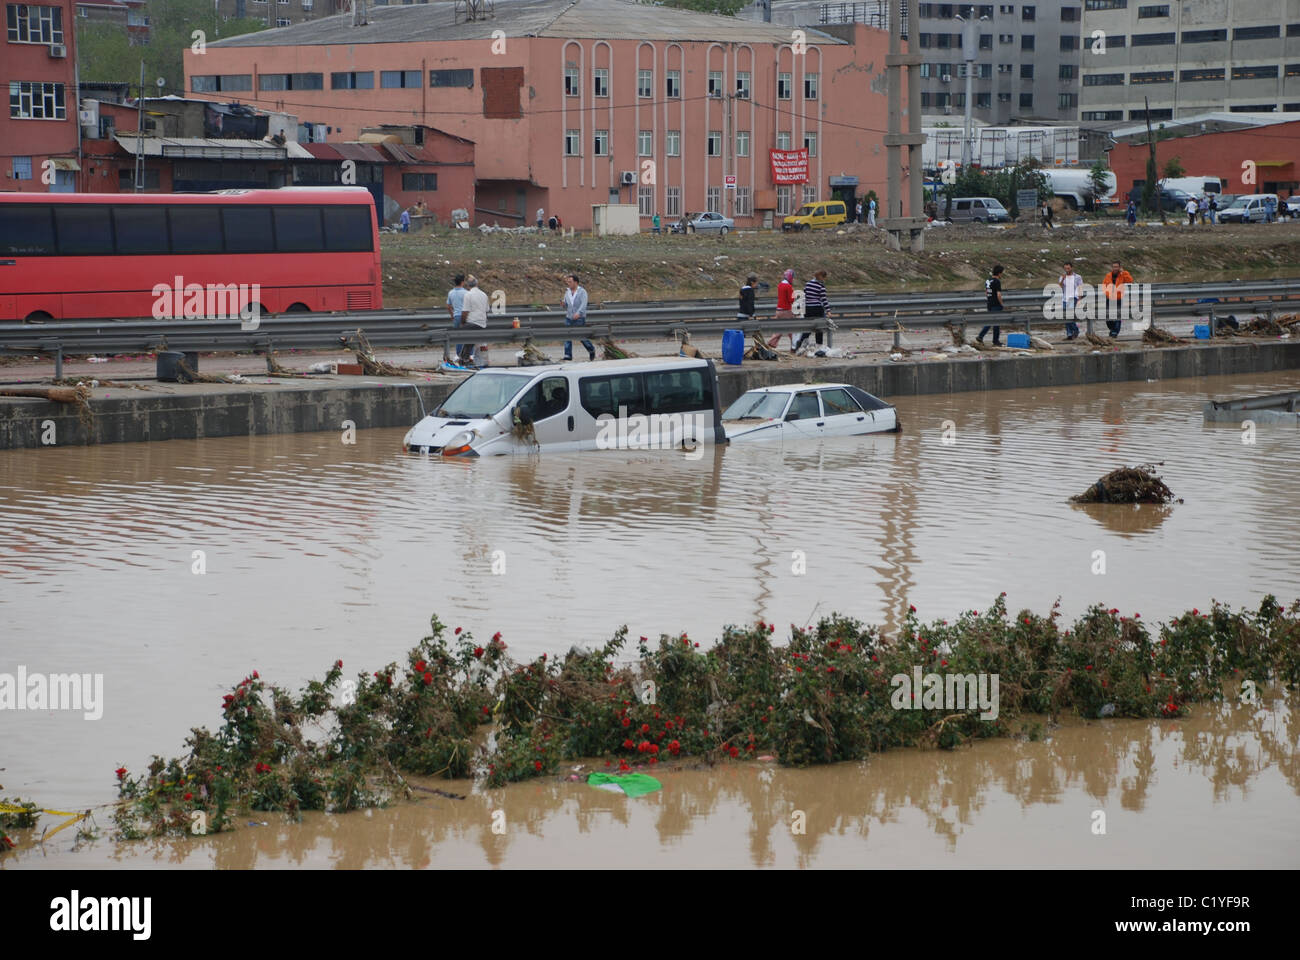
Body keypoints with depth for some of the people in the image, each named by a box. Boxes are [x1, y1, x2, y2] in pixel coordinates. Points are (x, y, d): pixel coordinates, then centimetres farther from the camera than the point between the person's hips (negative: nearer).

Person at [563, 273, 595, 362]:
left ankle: (591, 350, 26)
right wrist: (563, 305, -7)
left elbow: (584, 304, -20)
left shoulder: (582, 292, -7)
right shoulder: (567, 292, 10)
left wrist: (578, 313, -36)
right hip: (569, 318, 5)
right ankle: (568, 355, -7)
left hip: (579, 318, -5)